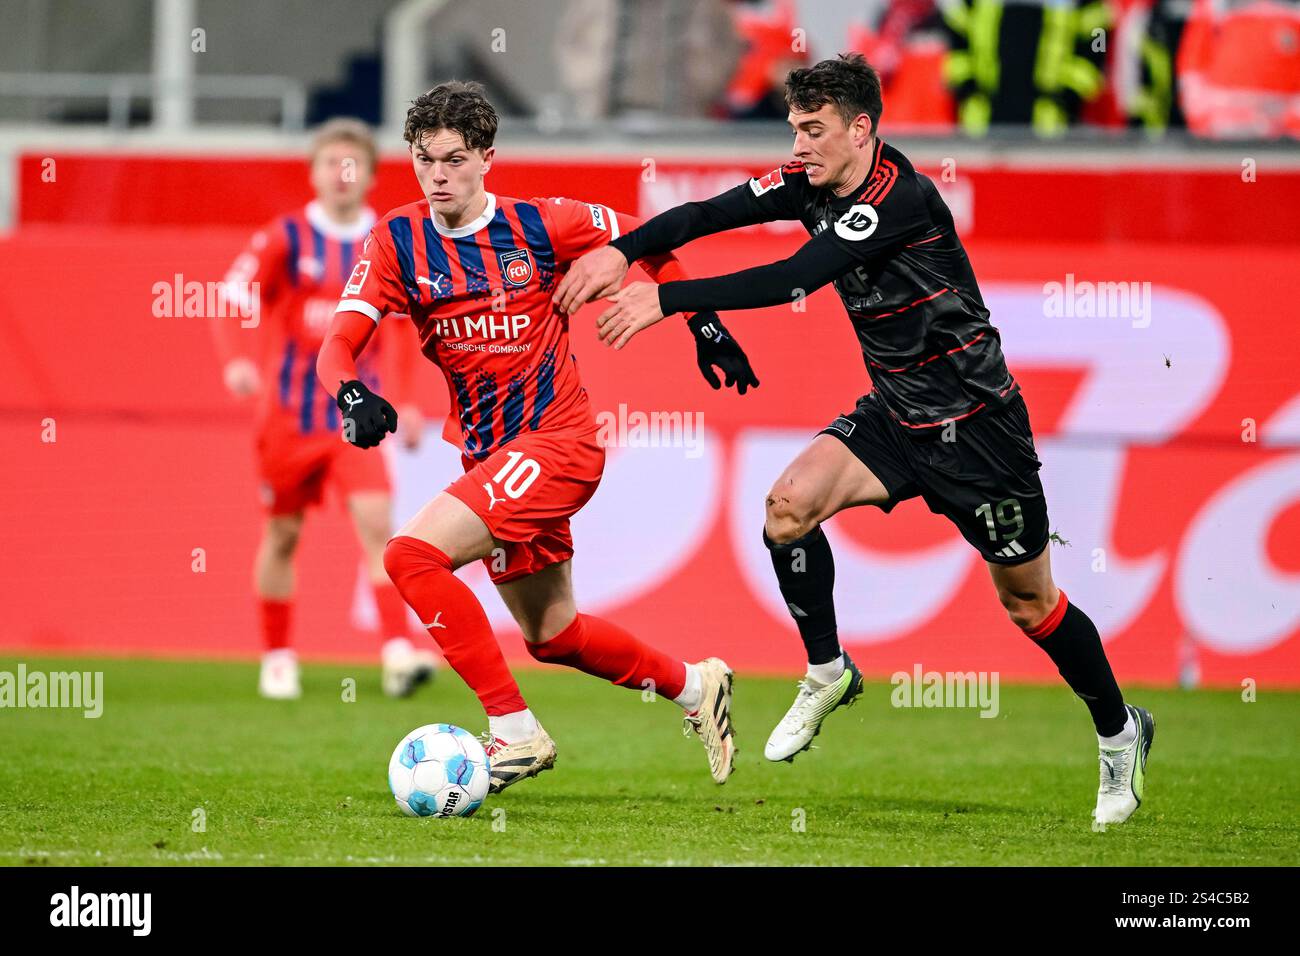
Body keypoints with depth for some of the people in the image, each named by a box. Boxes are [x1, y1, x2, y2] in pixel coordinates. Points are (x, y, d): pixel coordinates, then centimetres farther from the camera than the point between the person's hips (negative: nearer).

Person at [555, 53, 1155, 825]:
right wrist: (621, 250, -27)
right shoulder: (815, 184, -3)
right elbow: (708, 214, -10)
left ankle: (1120, 732, 27)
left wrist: (668, 299, -35)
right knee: (789, 507, -15)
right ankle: (828, 673, 6)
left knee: (1028, 601, 4)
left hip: (975, 426, -7)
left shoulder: (902, 197, -27)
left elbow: (794, 279, -34)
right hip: (895, 414, 7)